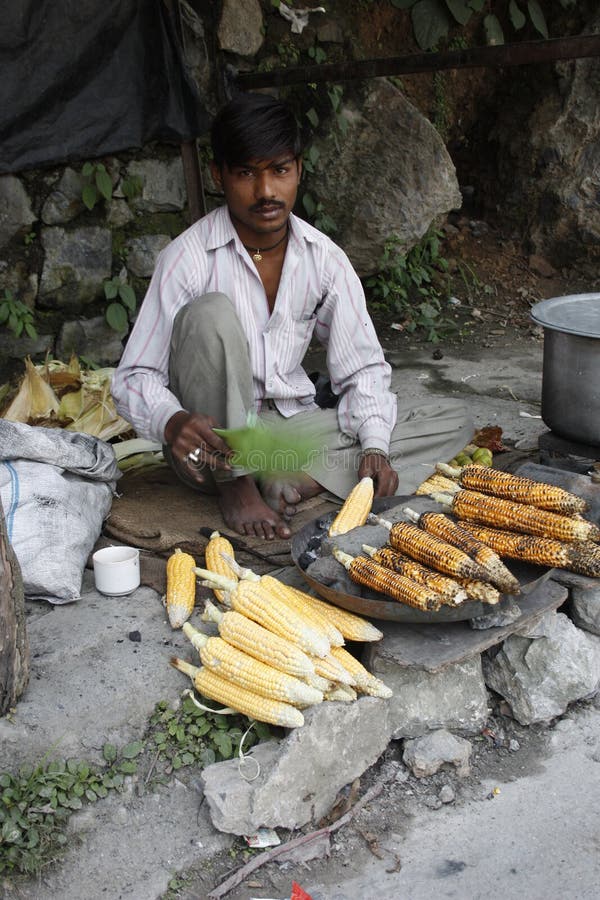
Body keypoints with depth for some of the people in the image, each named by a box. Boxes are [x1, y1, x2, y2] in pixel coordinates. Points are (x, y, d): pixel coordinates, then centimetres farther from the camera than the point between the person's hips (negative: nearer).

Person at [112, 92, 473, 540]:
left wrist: (375, 446, -15)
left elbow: (362, 367, 3)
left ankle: (300, 479, -24)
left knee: (453, 420, -7)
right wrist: (172, 422, -36)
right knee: (210, 313, -31)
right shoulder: (187, 259, -13)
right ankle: (235, 486, -19)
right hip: (216, 443, -4)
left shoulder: (325, 259, -2)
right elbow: (134, 378, -13)